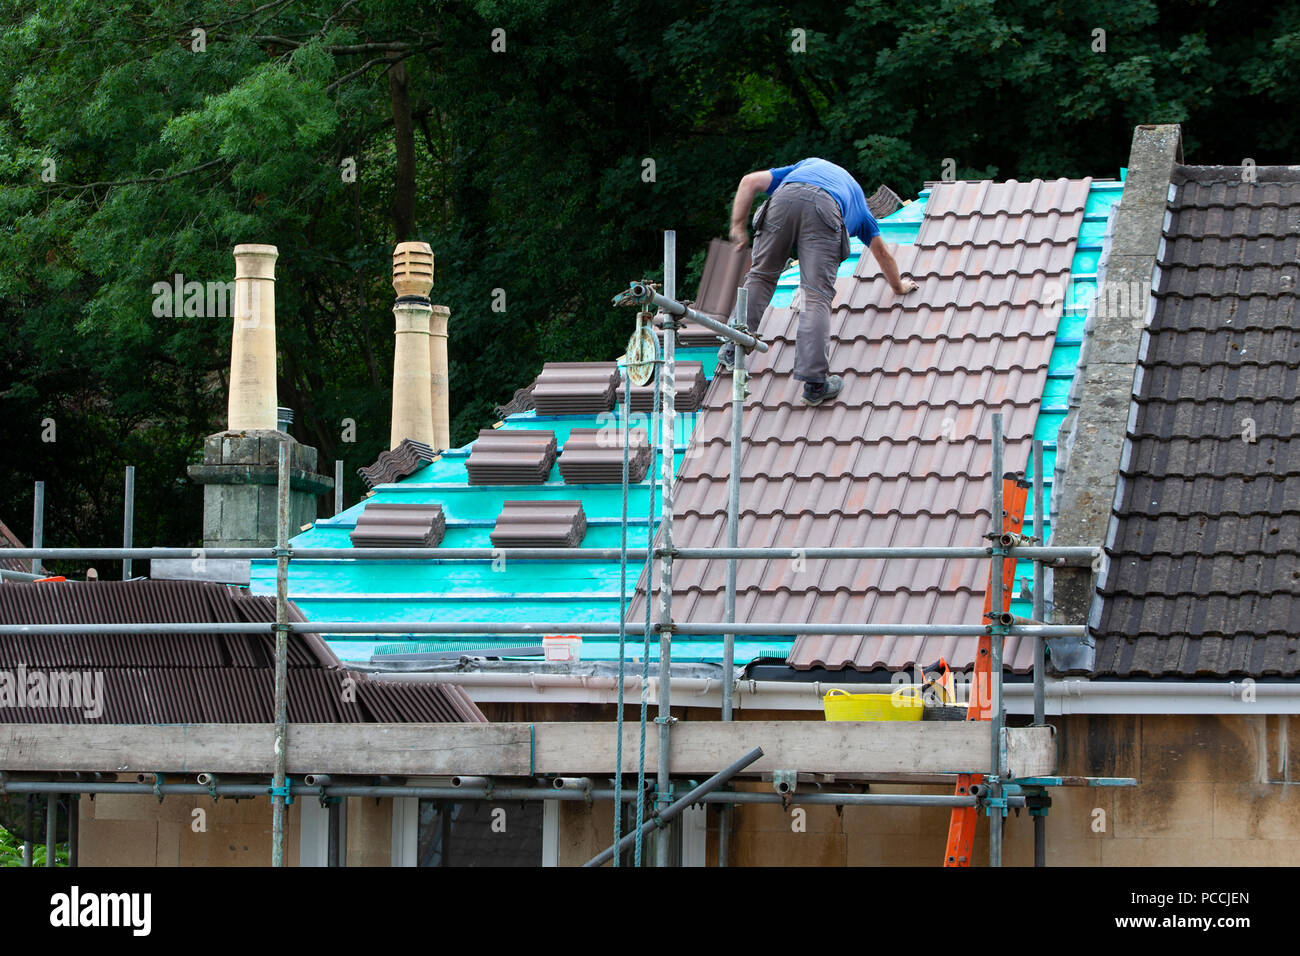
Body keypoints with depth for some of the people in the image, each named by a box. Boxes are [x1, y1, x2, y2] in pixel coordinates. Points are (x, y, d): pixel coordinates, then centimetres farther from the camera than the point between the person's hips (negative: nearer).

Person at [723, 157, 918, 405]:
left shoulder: (804, 166, 45)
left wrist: (738, 227, 28)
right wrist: (899, 287, 68)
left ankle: (733, 350, 17)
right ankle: (814, 381, -13)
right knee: (817, 296, -4)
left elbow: (750, 182, 29)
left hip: (785, 199, 1)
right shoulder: (856, 197, 45)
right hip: (824, 209, -1)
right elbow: (881, 251, 53)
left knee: (761, 275, 19)